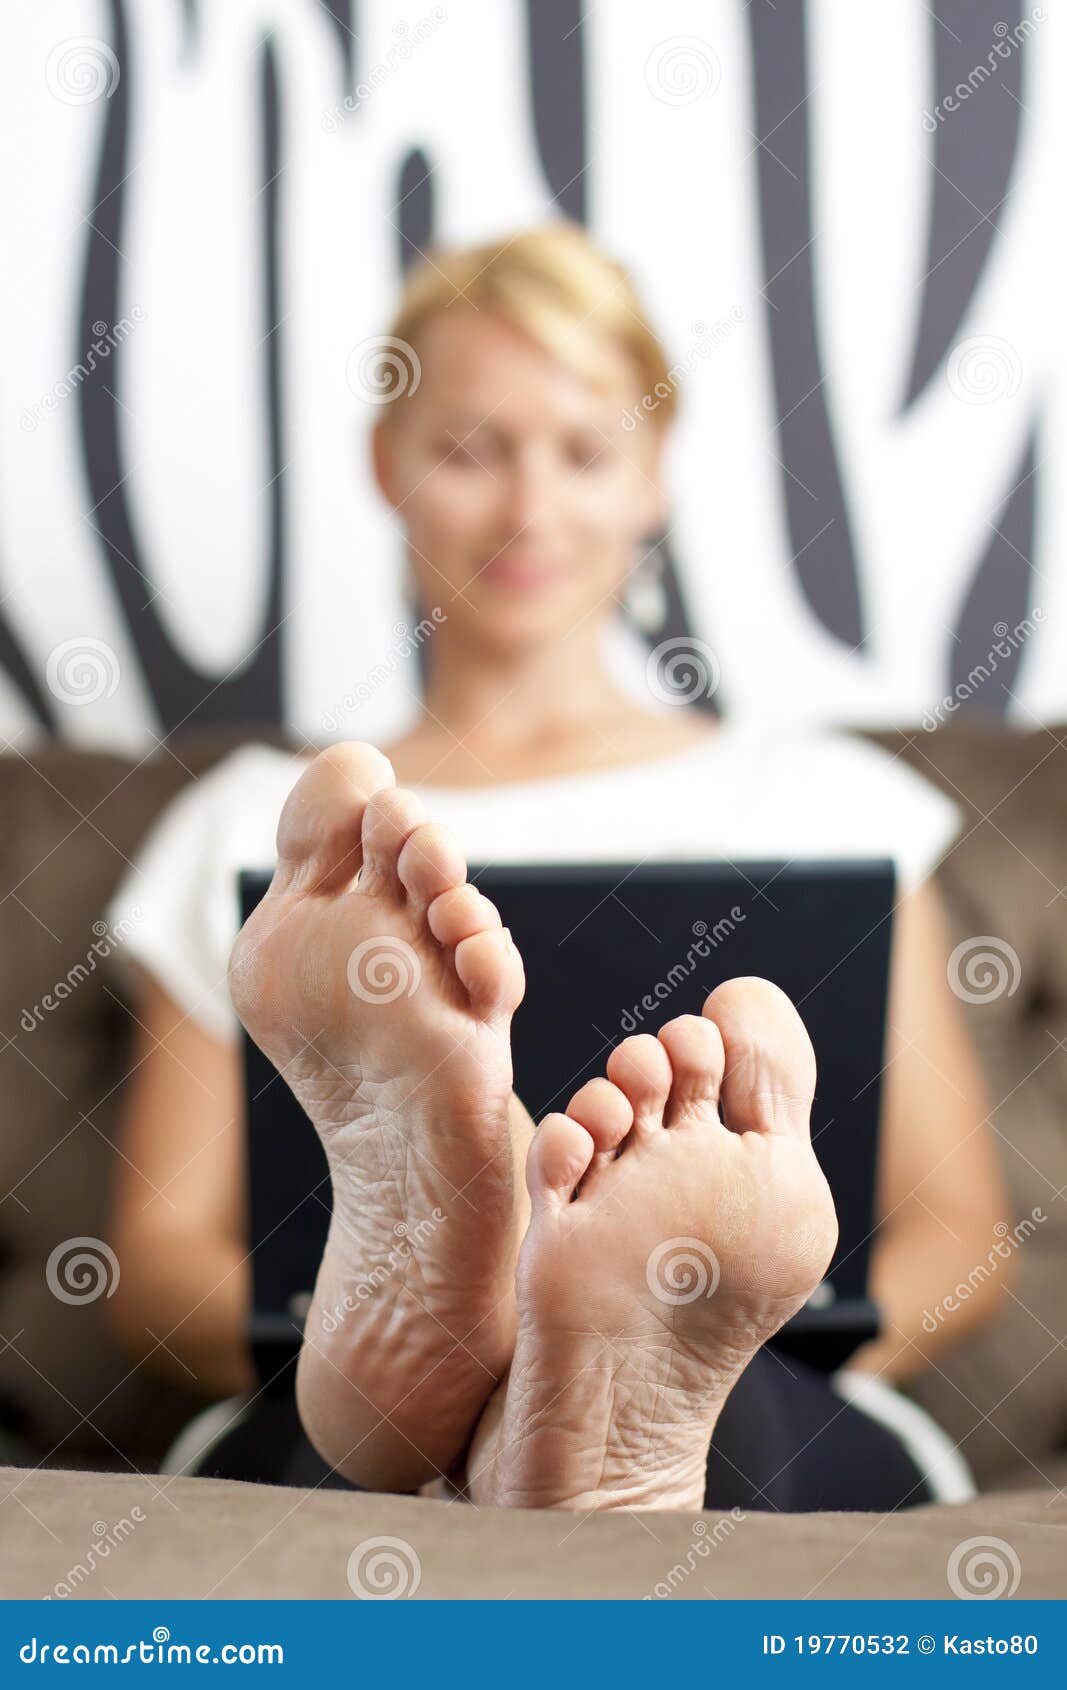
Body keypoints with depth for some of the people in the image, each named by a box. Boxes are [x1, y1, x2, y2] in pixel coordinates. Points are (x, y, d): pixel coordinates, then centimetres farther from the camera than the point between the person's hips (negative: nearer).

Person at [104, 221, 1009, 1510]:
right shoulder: (246, 832, 23)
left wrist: (755, 1344, -7)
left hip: (762, 1421, 0)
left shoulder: (829, 801, 23)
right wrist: (328, 1316, -9)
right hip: (310, 1441, 1)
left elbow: (958, 1239, 17)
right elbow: (155, 1260, 16)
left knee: (661, 1371, -40)